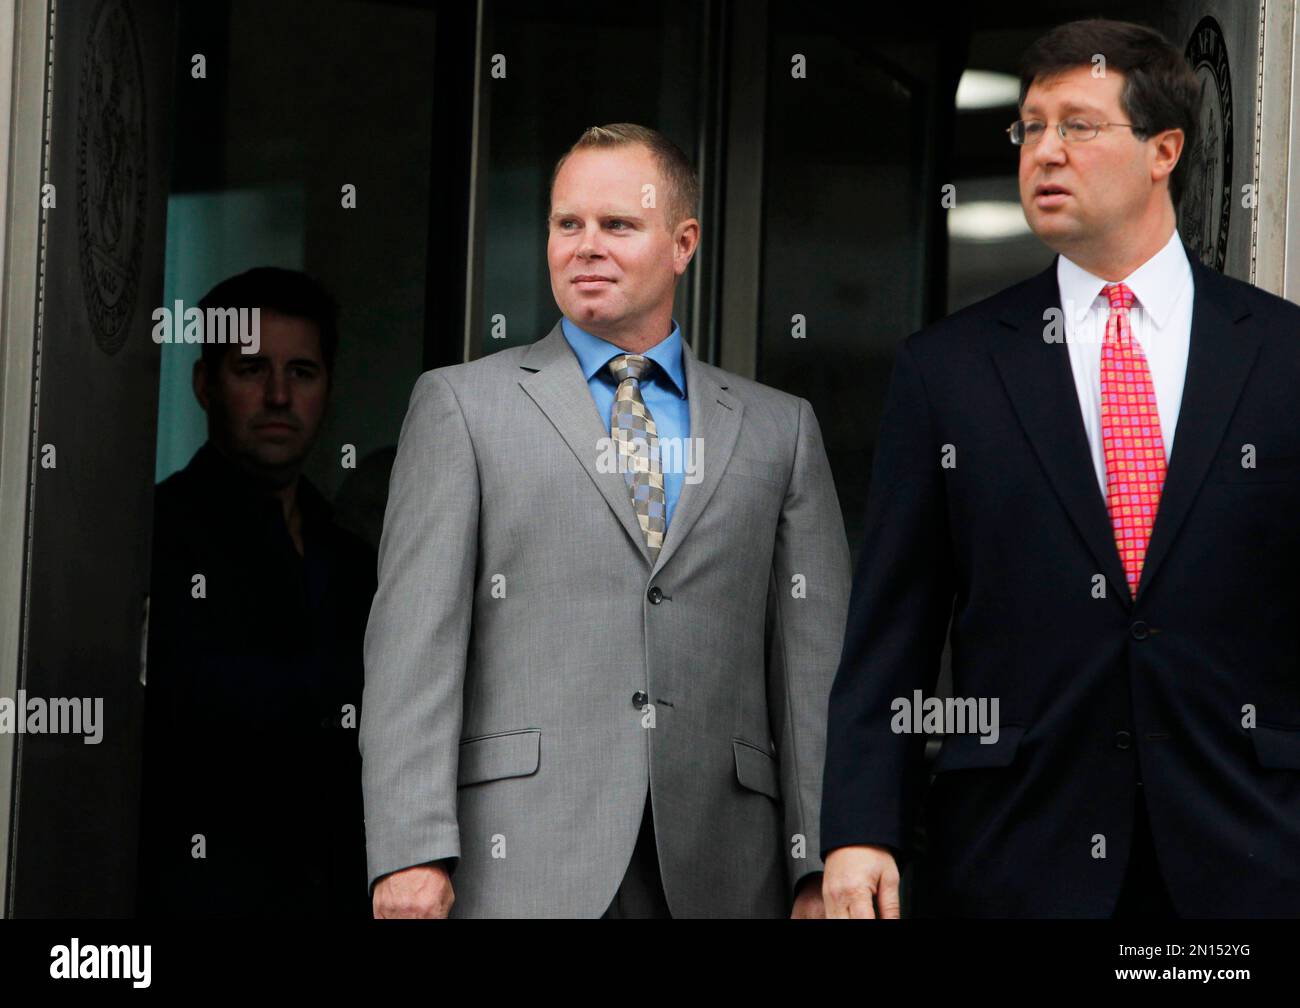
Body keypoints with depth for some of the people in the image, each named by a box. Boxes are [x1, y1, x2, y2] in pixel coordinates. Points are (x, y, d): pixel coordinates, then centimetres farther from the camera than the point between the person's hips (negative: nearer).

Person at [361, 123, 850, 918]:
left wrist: (824, 869, 0)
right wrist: (411, 851, -9)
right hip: (522, 867, -2)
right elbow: (414, 639, 1)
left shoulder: (778, 429, 15)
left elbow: (818, 659, 10)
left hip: (719, 872, 2)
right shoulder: (462, 405, 9)